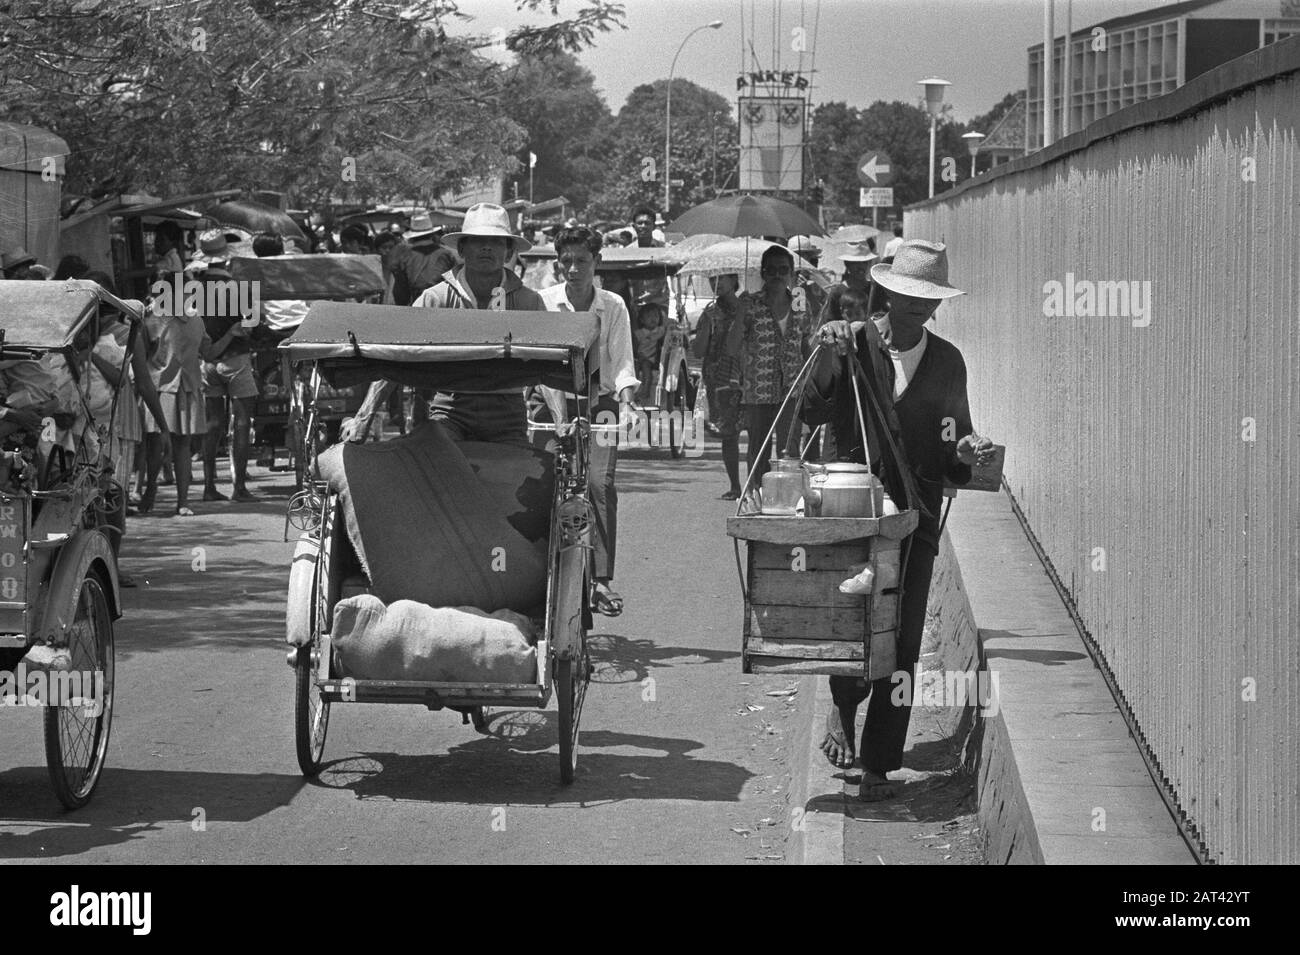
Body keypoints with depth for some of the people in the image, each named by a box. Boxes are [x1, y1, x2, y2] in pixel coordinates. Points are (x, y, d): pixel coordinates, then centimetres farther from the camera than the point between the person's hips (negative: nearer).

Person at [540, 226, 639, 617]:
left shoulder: (613, 306, 0)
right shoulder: (544, 302, -1)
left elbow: (622, 362, -4)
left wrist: (625, 401, -22)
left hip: (600, 401, 0)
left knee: (600, 482, -16)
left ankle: (602, 581, -16)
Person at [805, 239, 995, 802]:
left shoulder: (947, 363, 12)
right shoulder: (853, 341, 4)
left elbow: (951, 444, 18)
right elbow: (816, 414, -5)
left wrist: (966, 454, -5)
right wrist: (830, 361, -20)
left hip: (915, 512, 2)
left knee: (902, 644, -3)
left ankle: (878, 766, 5)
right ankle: (843, 704, 14)